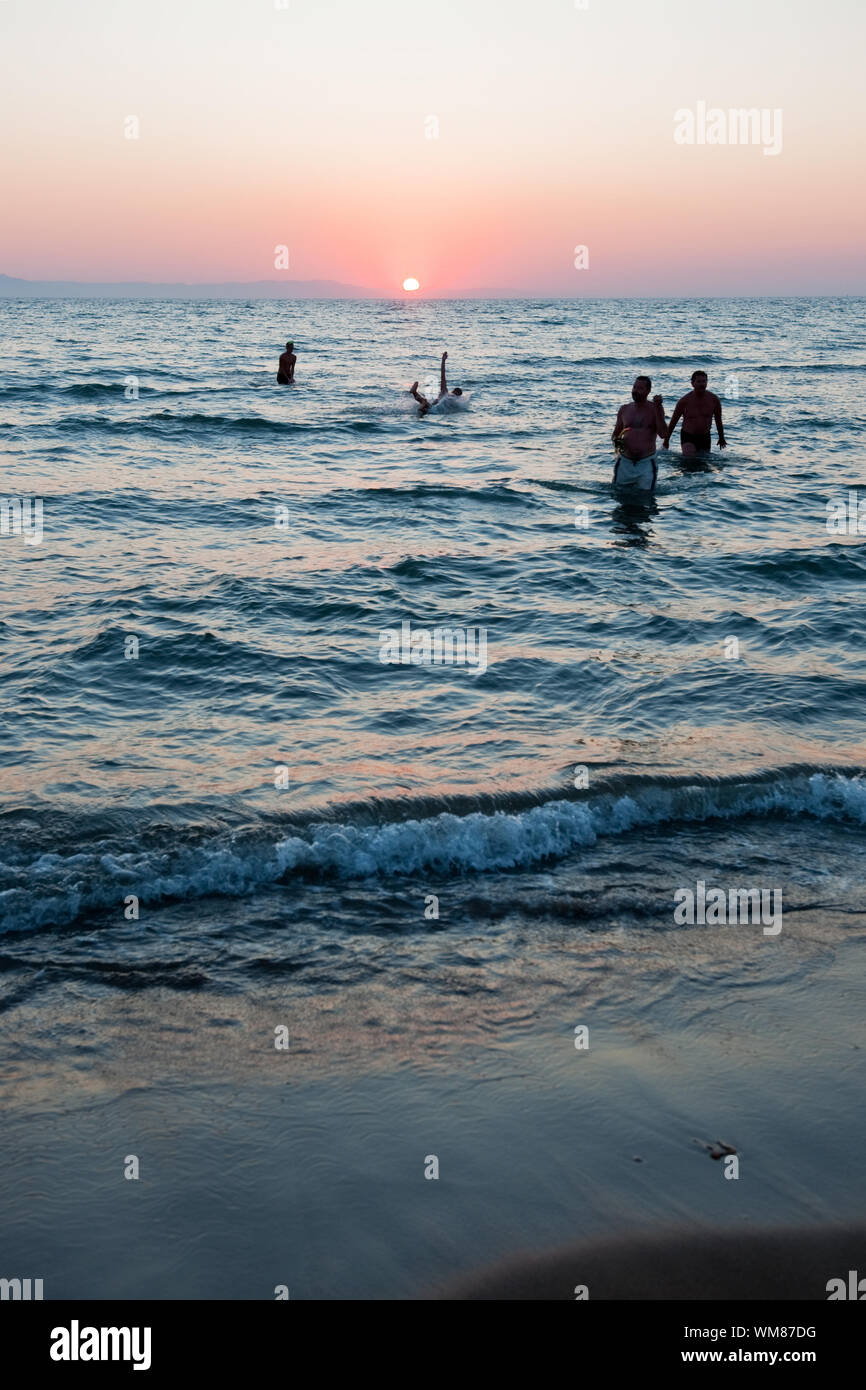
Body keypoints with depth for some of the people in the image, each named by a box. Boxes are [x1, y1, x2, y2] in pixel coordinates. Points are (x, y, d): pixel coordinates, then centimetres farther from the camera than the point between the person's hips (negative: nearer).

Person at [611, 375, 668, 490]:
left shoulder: (655, 409, -1)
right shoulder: (624, 409, 7)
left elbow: (663, 434, -13)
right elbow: (615, 433, 16)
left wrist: (658, 409, -19)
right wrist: (615, 441, -8)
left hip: (646, 463, -3)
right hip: (624, 462, 3)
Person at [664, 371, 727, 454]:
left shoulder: (714, 399, -7)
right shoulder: (684, 401, -13)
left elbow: (718, 420, 8)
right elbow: (673, 421, -1)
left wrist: (721, 438, 18)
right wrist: (666, 440, 5)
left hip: (705, 437, 3)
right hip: (688, 436, -3)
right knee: (689, 458, -24)